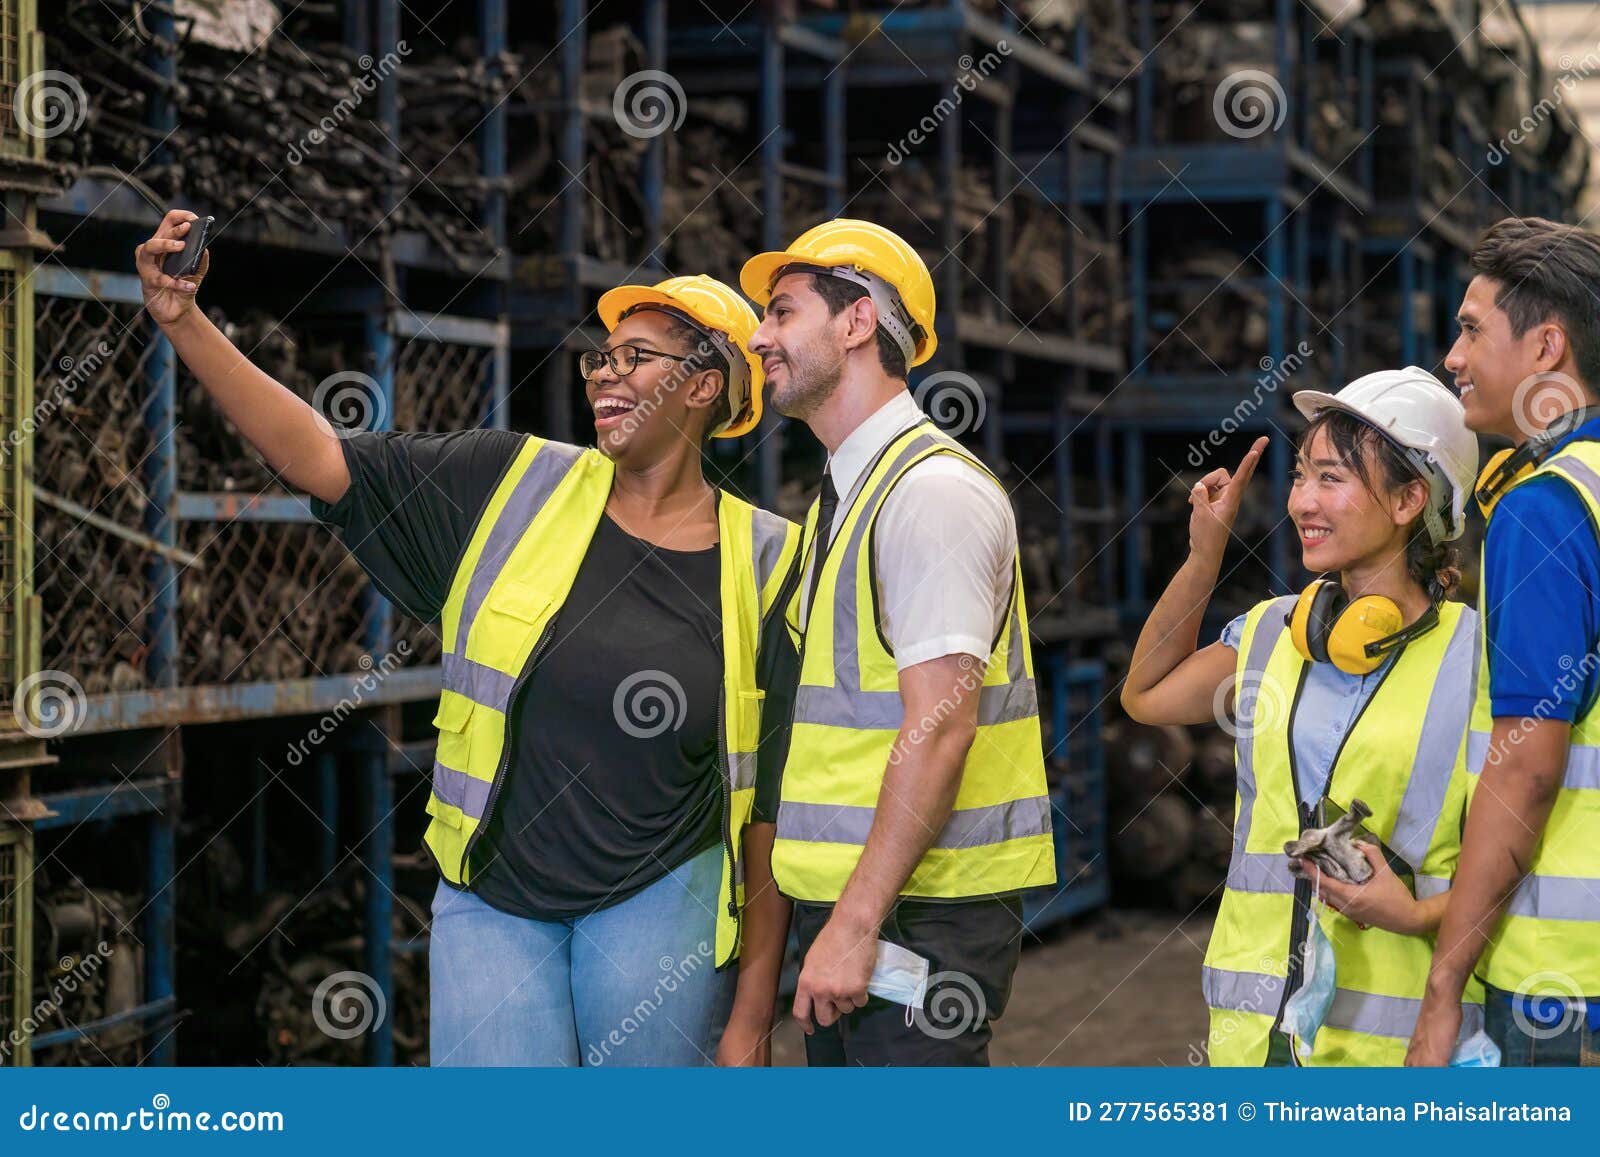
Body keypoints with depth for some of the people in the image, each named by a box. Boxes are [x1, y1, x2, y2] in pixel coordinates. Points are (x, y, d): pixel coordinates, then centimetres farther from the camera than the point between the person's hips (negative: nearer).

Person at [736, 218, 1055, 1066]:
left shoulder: (933, 491, -13)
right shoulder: (842, 495, 18)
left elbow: (938, 728, -20)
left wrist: (856, 922, -22)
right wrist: (830, 918, 17)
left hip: (916, 915, -9)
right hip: (845, 906, 9)